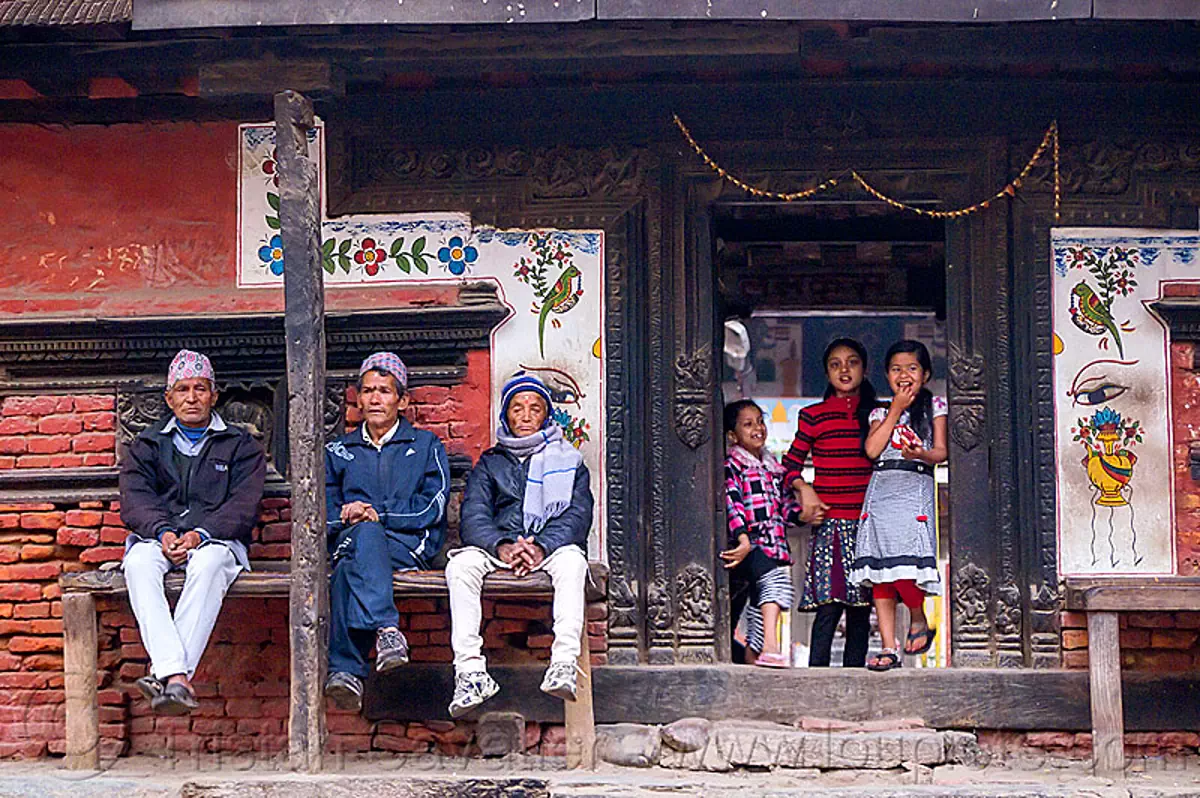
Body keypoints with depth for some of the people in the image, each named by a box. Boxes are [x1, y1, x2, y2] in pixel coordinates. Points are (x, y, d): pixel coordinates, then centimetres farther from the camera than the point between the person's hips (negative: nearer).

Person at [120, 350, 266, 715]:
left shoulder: (240, 445, 17)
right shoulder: (147, 445, 22)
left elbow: (243, 505, 1)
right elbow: (135, 500, 5)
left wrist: (201, 533, -17)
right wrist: (163, 532, -16)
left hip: (216, 538, -2)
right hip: (158, 536, 2)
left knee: (208, 564, -38)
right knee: (138, 563, -34)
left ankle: (163, 674, -46)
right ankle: (176, 675, -49)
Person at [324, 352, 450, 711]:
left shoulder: (426, 446, 20)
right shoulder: (338, 451, 27)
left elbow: (433, 505, 4)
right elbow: (322, 512, 16)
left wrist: (379, 514, -9)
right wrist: (346, 516, -8)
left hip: (409, 548, -2)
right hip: (350, 543, 2)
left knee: (349, 571, -38)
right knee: (364, 534, -39)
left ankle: (345, 668, -51)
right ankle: (386, 628, -54)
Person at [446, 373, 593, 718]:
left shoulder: (569, 460, 18)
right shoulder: (489, 463, 22)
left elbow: (578, 515, 2)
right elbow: (474, 516, 5)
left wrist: (542, 546, -18)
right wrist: (501, 545, -17)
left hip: (553, 544, -2)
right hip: (497, 545, 2)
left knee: (572, 560, -37)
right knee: (460, 565, -30)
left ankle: (564, 664, -49)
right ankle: (470, 670, -39)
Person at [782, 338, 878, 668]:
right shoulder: (813, 416, 3)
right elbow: (790, 464, 7)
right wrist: (805, 490, -11)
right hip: (830, 524, -3)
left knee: (861, 610, 4)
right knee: (829, 606, -12)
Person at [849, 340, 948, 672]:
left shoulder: (934, 406, 11)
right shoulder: (881, 411, 18)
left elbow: (941, 452, 2)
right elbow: (872, 449, 0)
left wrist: (922, 454, -20)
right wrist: (896, 409, 2)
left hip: (914, 487, -3)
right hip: (880, 489, 3)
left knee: (905, 569, -18)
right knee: (879, 573, -2)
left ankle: (920, 622, 11)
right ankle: (888, 648, 2)